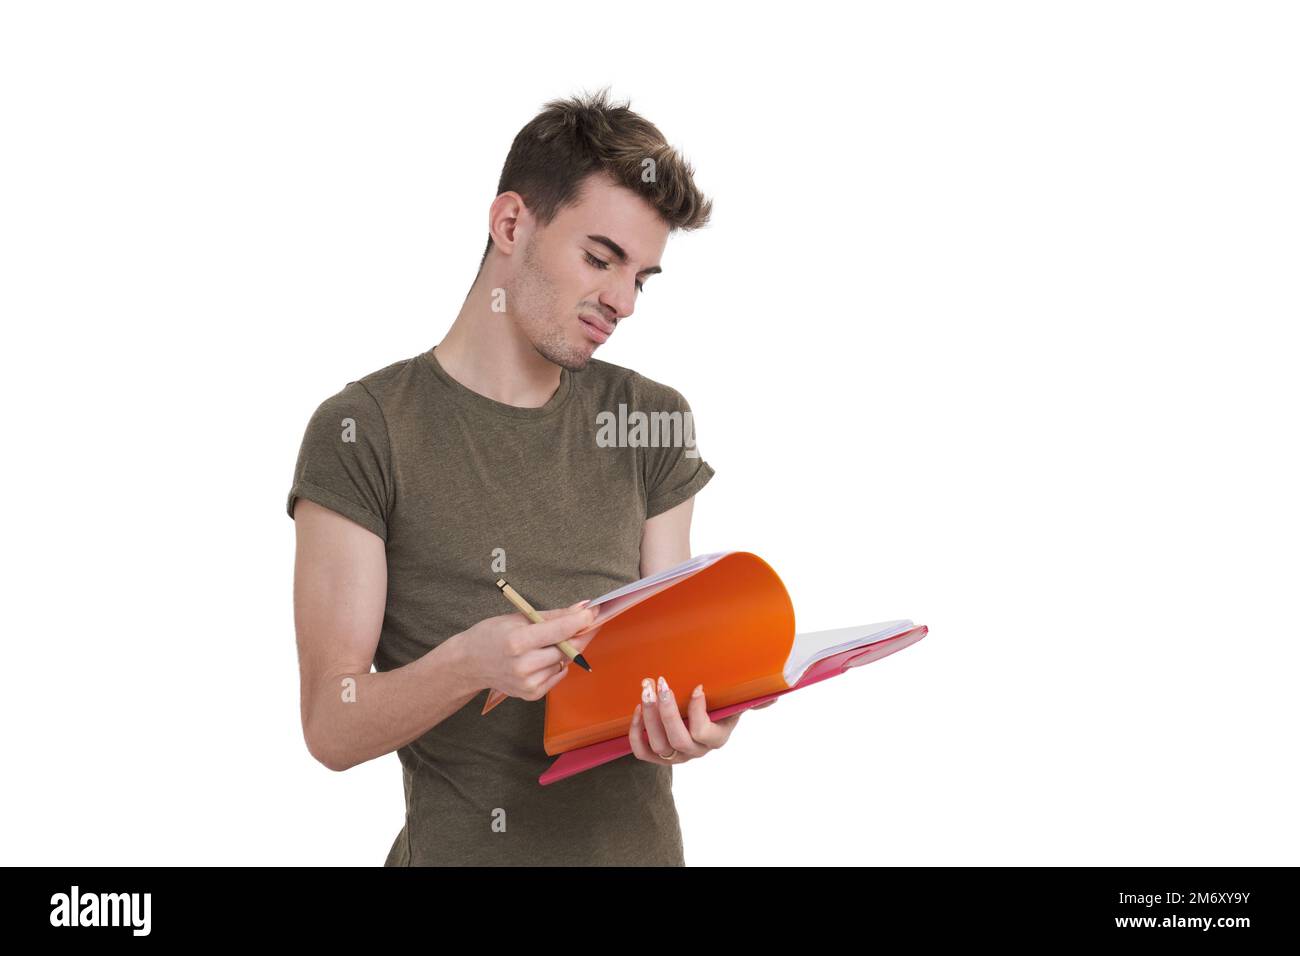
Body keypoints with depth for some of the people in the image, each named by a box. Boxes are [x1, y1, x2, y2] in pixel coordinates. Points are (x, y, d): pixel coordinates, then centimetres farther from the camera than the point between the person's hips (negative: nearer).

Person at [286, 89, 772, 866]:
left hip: (641, 840, 3)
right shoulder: (363, 433, -8)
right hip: (460, 846, -3)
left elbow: (665, 656, 3)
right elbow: (331, 727, -11)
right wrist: (469, 664, -28)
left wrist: (686, 720, -18)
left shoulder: (652, 423, 4)